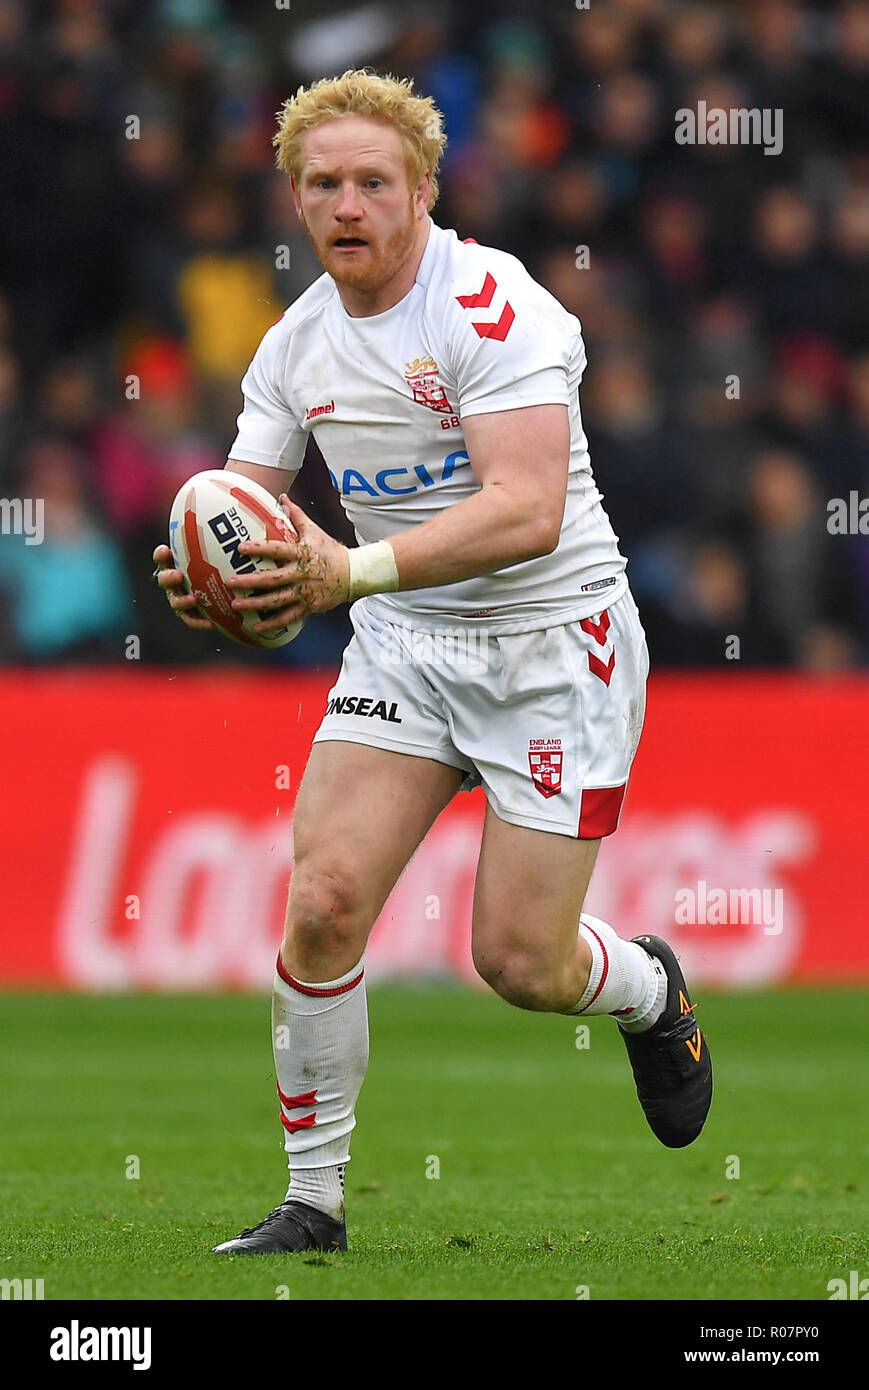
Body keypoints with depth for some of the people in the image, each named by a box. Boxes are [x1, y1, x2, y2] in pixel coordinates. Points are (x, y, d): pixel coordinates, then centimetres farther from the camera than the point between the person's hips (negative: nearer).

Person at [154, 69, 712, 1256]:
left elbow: (528, 510, -30)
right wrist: (208, 576, -21)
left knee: (520, 962, -6)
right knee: (324, 903, -13)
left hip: (552, 641, -5)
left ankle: (651, 992, 31)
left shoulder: (492, 306, -20)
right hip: (405, 650, 5)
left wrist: (354, 572, -40)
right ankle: (314, 1199, 0)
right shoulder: (297, 344, 2)